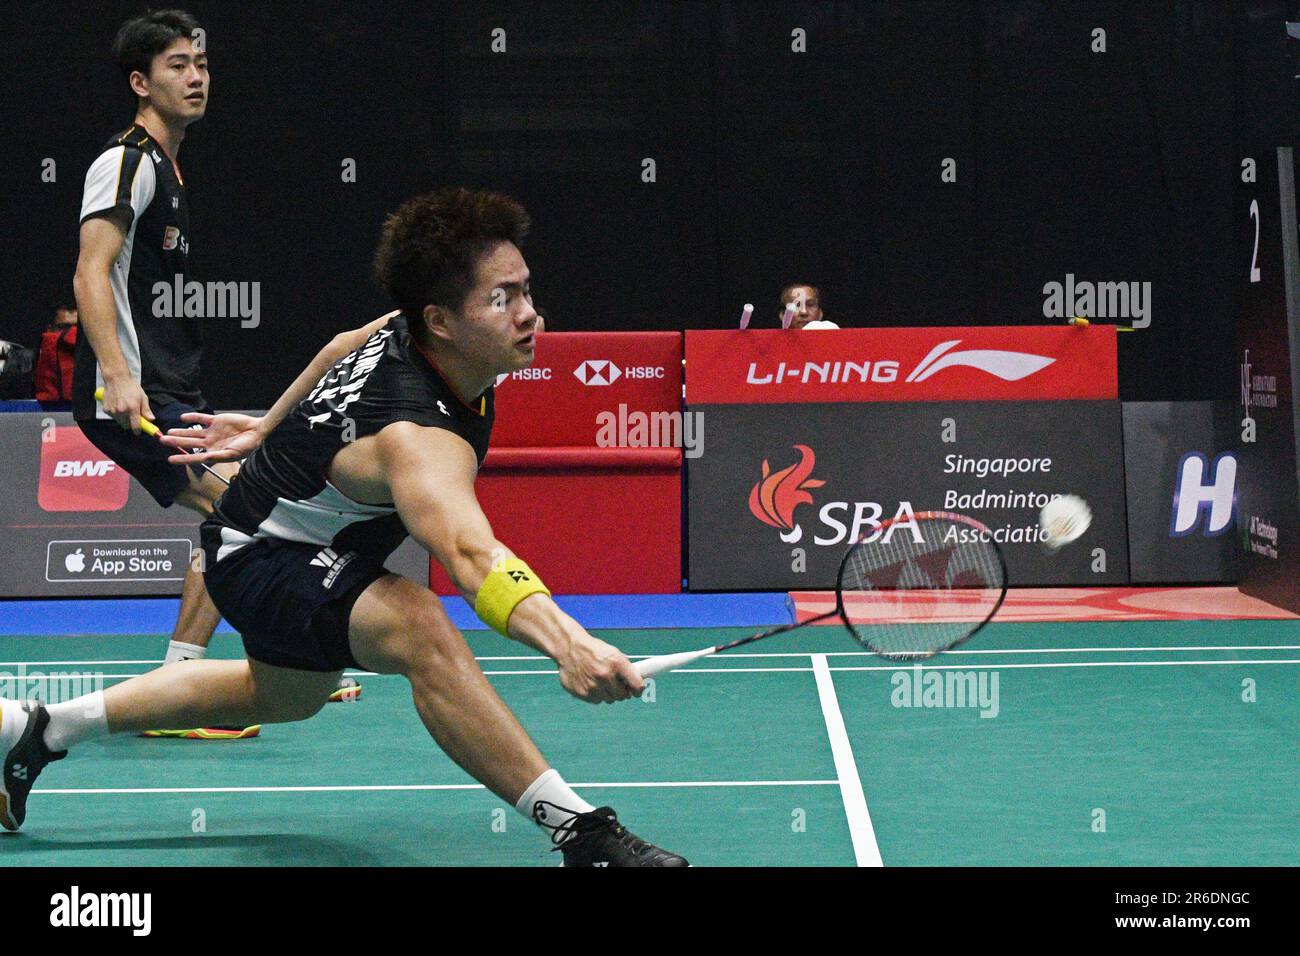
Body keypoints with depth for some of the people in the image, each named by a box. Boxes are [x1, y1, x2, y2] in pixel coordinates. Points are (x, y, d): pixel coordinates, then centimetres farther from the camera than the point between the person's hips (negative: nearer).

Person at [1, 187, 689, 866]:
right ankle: (576, 828, -37)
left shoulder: (406, 331, -15)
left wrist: (271, 426, 23)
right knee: (421, 628, -39)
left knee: (284, 696, 35)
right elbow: (470, 555, -61)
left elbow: (344, 349, 7)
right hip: (261, 562, -10)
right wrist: (565, 642, -77)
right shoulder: (418, 438, -42)